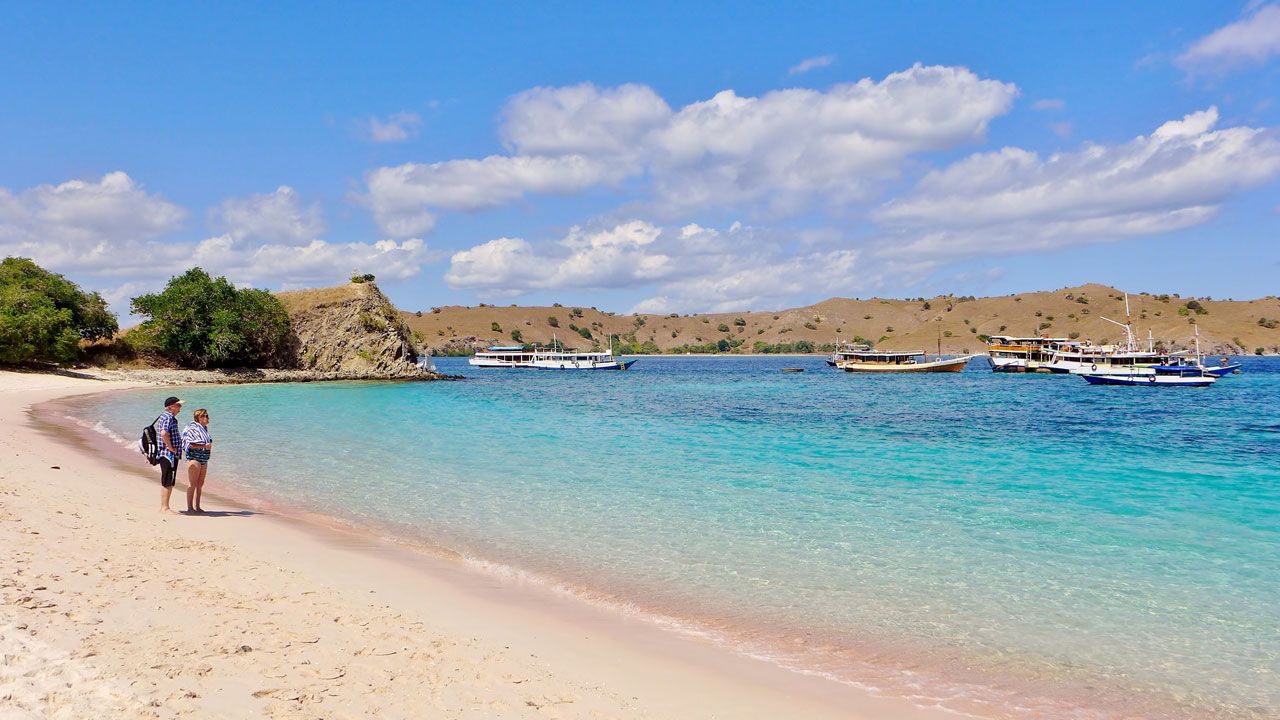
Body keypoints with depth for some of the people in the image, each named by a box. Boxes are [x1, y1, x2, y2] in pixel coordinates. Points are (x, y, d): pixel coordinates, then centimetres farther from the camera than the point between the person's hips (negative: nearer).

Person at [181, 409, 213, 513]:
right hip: (194, 458, -9)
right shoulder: (193, 429, -11)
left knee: (200, 483, 11)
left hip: (203, 459, 9)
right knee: (192, 483, -5)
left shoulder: (204, 429, 16)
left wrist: (209, 446, 10)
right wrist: (205, 446, -20)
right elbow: (190, 445, -18)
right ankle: (190, 507, -1)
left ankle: (197, 506, 17)